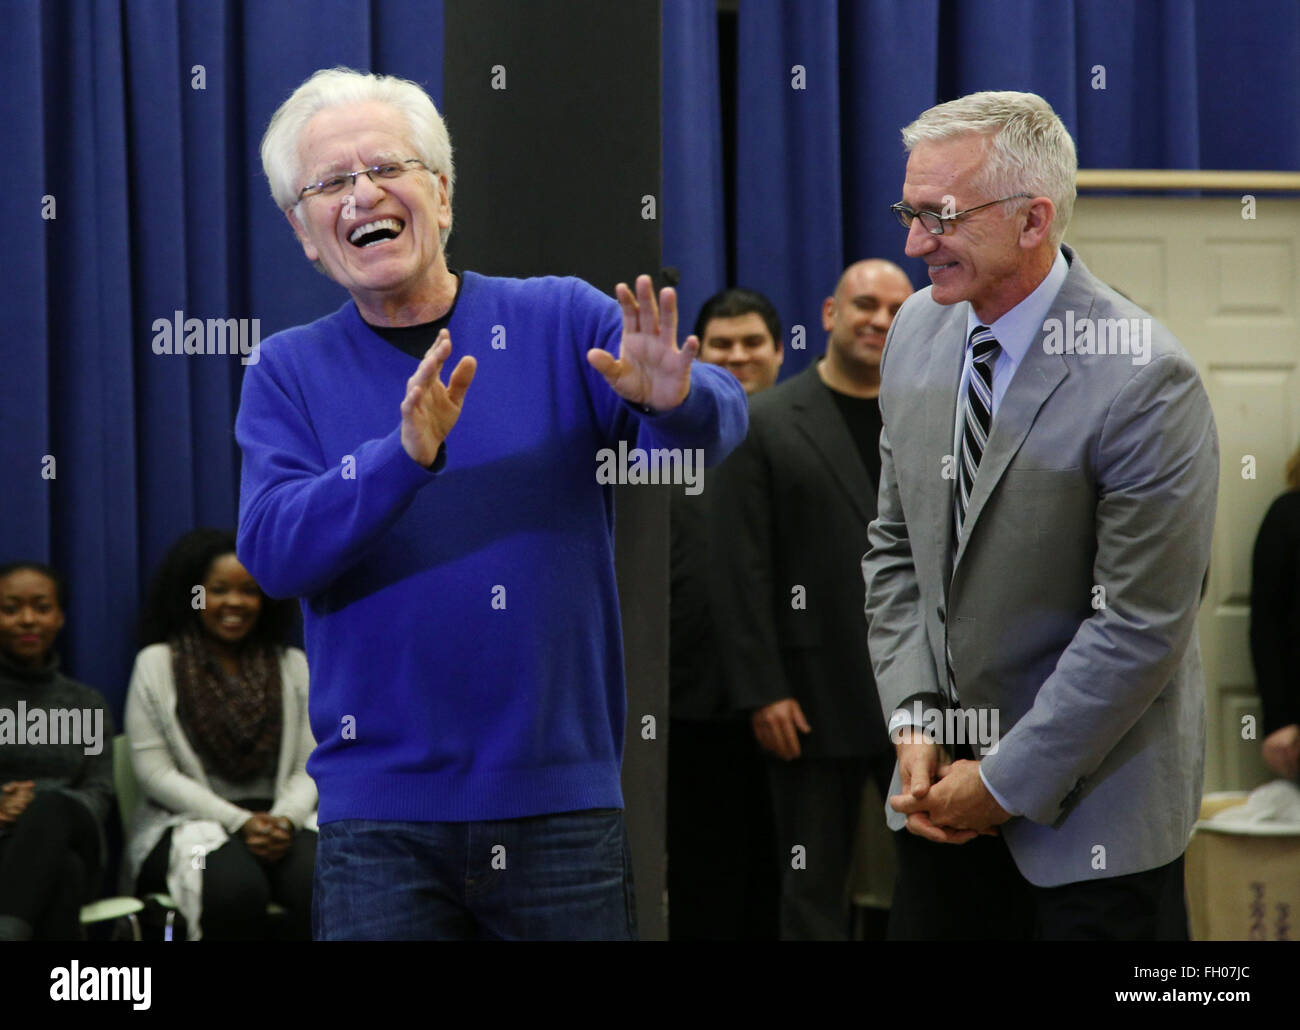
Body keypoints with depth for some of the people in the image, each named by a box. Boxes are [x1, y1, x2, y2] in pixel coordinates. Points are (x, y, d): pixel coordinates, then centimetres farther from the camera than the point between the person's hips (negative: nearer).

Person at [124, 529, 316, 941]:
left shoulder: (292, 666, 15)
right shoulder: (156, 664, 7)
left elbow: (311, 766, 9)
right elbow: (154, 771, -1)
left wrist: (285, 818, -14)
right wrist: (239, 822, -12)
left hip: (282, 820, 2)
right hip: (190, 821, -2)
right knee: (235, 890, -38)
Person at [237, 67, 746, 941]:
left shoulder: (561, 323, 4)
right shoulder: (290, 372, 5)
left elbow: (720, 421, -7)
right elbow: (273, 550, -9)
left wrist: (674, 397, -31)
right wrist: (406, 456, -25)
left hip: (563, 803, 0)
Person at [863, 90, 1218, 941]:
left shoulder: (1144, 382, -19)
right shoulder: (918, 334, 3)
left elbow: (1141, 625, -19)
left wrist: (1006, 781, -14)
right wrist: (913, 722, -1)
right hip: (944, 786, 6)